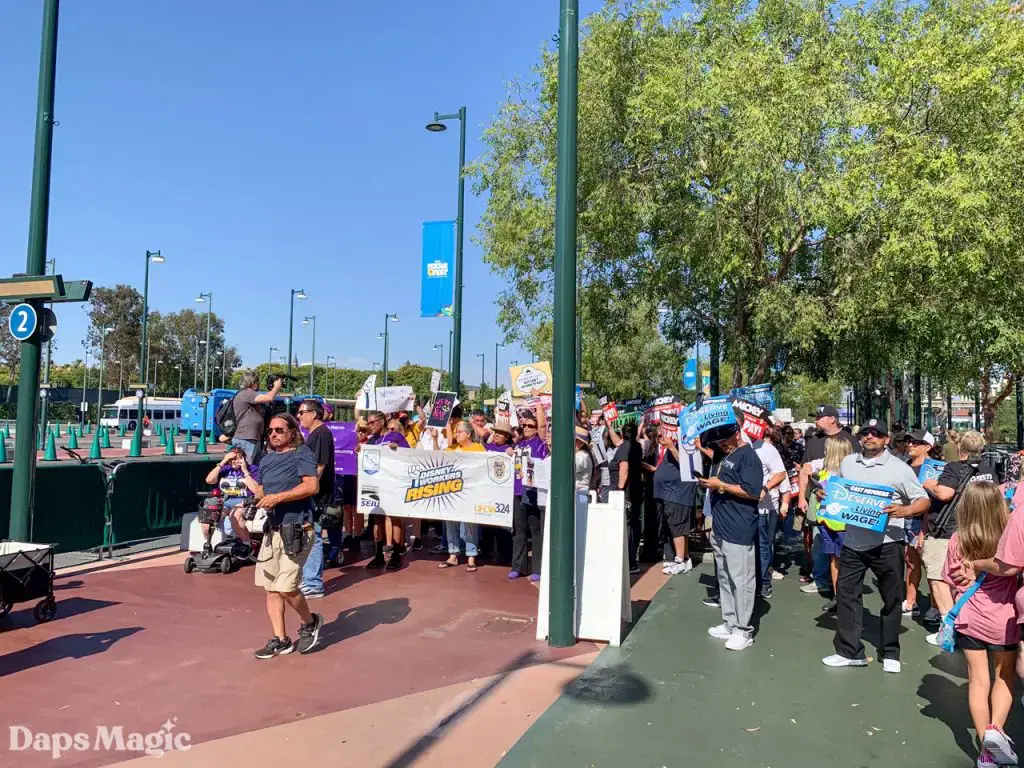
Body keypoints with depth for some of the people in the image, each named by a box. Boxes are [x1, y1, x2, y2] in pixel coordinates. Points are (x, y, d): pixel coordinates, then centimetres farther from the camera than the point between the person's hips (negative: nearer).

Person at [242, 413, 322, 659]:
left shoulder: (302, 453, -7)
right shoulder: (267, 459, 15)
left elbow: (312, 486, -20)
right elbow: (261, 494, 17)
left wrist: (277, 497, -19)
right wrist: (243, 469, 14)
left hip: (296, 530, -7)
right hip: (272, 530, 7)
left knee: (286, 587, -11)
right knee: (271, 588, 7)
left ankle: (310, 622, 16)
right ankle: (280, 640, 18)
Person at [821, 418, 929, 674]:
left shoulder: (899, 468, -4)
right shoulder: (847, 463, 8)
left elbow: (923, 500, -2)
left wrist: (904, 511, -21)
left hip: (886, 544, -3)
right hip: (852, 542, 4)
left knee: (891, 599, 9)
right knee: (846, 594, 6)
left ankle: (890, 654, 26)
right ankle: (849, 652, 17)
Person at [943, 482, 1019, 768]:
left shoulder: (957, 541, -6)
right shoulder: (1009, 537, -13)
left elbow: (953, 582, 0)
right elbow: (1007, 567, -28)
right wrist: (980, 565, -13)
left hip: (968, 618, 2)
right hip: (1002, 620, -2)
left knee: (978, 681, 13)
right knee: (1004, 677, 20)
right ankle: (995, 729, 2)